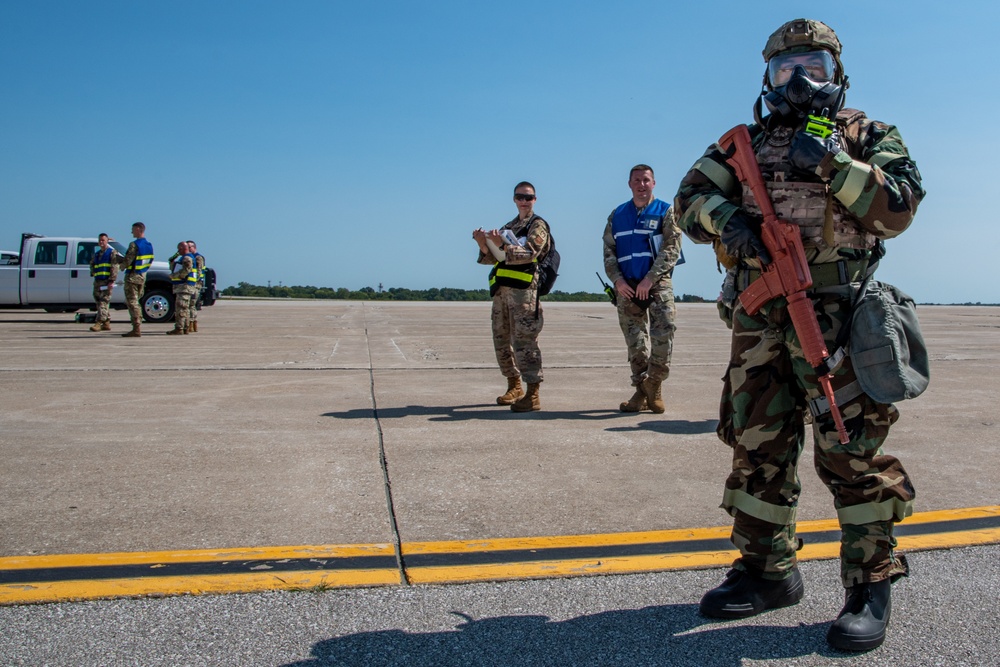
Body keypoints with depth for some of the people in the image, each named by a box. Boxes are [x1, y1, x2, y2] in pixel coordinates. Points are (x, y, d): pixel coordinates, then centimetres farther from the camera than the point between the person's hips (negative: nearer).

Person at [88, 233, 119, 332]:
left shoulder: (112, 252, 0)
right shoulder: (96, 254, 21)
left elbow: (114, 267, -10)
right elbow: (92, 263, 39)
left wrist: (111, 281, -18)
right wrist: (92, 272, 20)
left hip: (107, 281, -8)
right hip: (97, 281, 8)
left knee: (103, 302, -13)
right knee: (99, 302, 7)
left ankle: (99, 322, -20)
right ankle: (106, 323, 12)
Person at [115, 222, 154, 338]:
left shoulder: (134, 245, -17)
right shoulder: (149, 245, 9)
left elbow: (127, 263, -19)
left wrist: (117, 259, 3)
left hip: (132, 276, -8)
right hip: (142, 276, 8)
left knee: (132, 303, -4)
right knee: (135, 302, 19)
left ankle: (136, 330, -6)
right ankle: (138, 327, 20)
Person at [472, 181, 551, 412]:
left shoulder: (537, 225, 3)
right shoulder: (508, 227, 23)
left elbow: (530, 253, -14)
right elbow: (494, 258, 15)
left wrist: (503, 245, -25)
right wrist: (484, 245, -5)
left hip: (523, 288, -7)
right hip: (501, 287, 8)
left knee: (524, 340, -12)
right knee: (501, 339, 11)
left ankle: (533, 395, -10)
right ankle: (514, 387, 24)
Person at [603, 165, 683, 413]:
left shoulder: (665, 211, 4)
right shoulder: (618, 215, 14)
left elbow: (672, 248, -5)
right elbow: (608, 251, 11)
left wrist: (650, 279, -14)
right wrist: (617, 280, -5)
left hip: (658, 283, -3)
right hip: (627, 287, 3)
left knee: (664, 329, -20)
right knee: (636, 342, 5)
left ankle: (654, 387, -5)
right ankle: (641, 391, 14)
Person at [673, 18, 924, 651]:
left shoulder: (867, 136, 11)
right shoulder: (747, 142, 18)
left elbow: (899, 207, -3)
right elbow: (692, 198, 7)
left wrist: (833, 164, -14)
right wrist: (726, 218, -14)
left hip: (835, 312, -3)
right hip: (758, 315, 4)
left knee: (849, 446, -5)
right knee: (757, 443, 7)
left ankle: (872, 583, 10)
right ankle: (769, 570, 21)